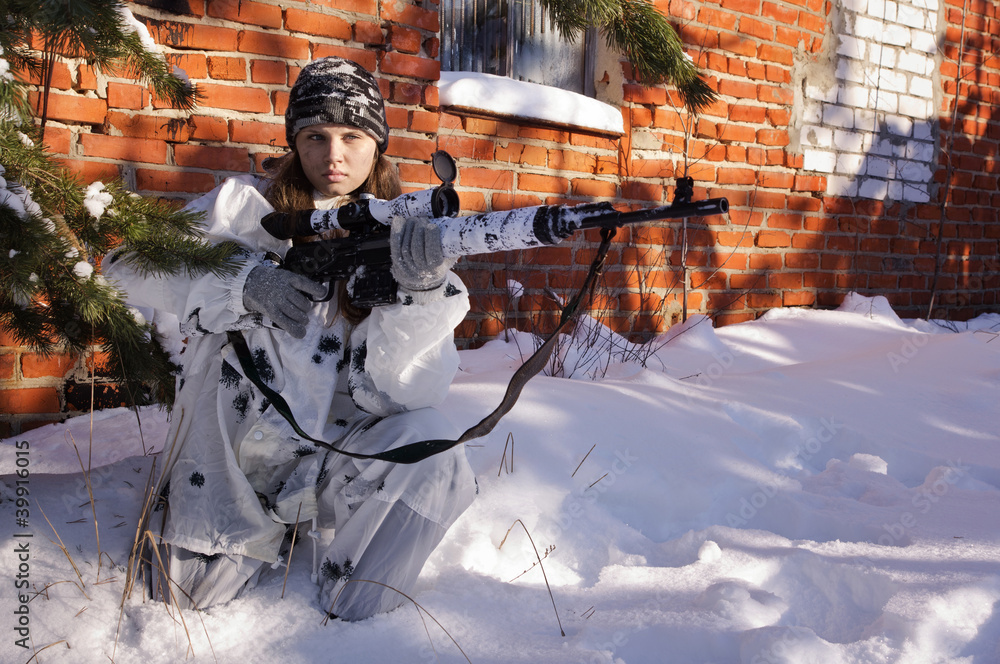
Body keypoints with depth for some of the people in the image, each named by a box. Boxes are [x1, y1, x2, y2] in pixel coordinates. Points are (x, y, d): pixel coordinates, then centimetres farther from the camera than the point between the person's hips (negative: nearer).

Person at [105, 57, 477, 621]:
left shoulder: (399, 238, -5)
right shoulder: (247, 208, -3)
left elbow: (403, 392, -16)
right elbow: (132, 267, -9)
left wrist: (420, 290, -36)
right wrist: (247, 283, -23)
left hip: (334, 453, -1)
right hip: (232, 455, 1)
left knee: (429, 440, -28)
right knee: (195, 594, -3)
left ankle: (350, 613, -6)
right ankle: (271, 532, 30)